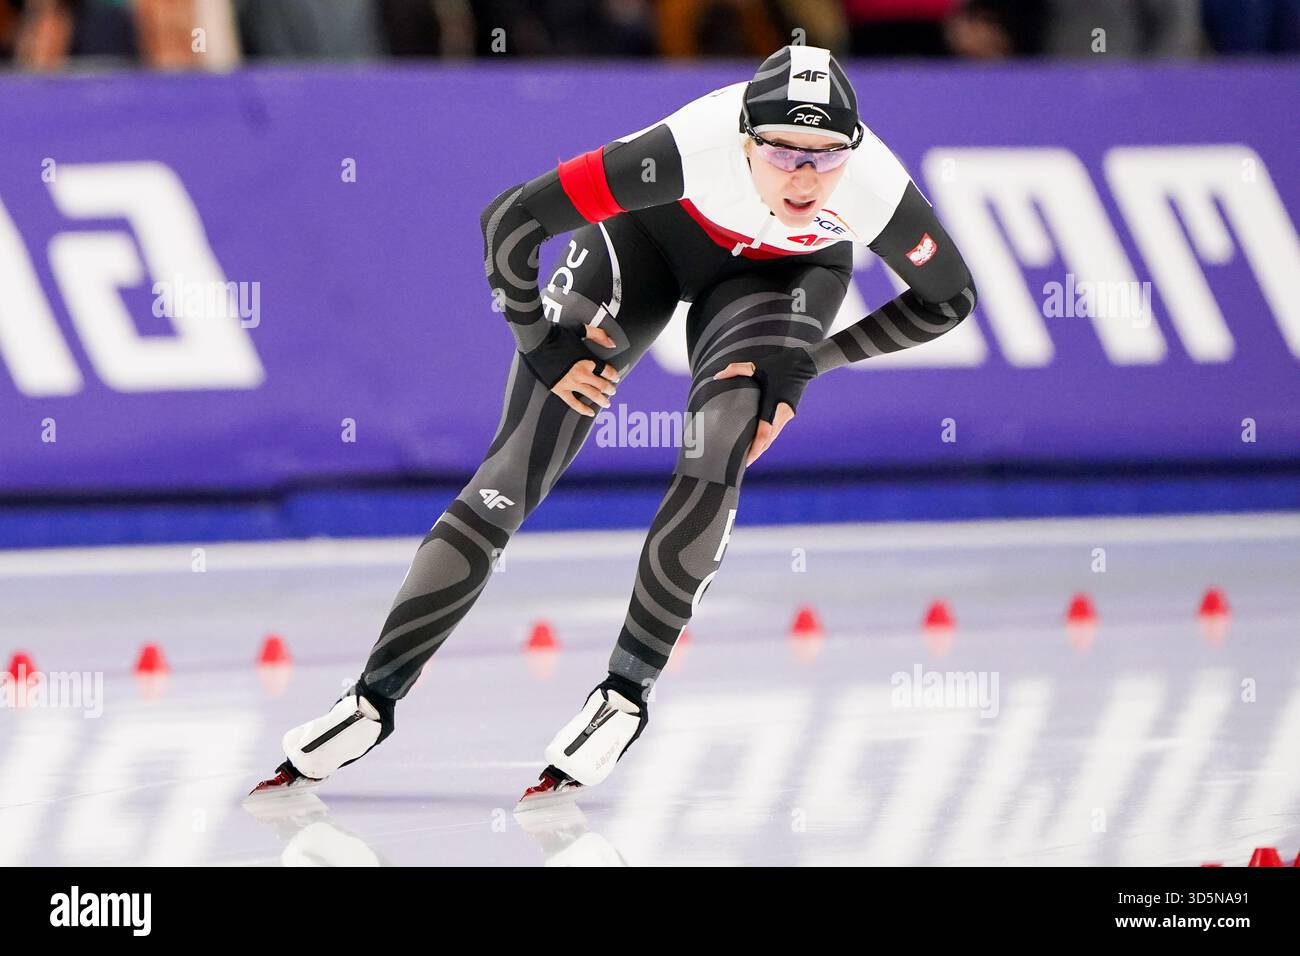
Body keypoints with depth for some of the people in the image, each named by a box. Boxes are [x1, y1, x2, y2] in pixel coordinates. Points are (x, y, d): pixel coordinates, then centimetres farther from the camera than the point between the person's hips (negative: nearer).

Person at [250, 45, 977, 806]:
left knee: (720, 449, -27)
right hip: (651, 232, -1)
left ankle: (627, 691, -12)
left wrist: (804, 363, -15)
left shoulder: (875, 188, -34)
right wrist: (543, 347, -19)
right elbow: (511, 221, -32)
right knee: (511, 479, -7)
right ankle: (374, 700, -1)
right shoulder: (695, 148, -41)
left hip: (781, 272, 1)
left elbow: (949, 298, -13)